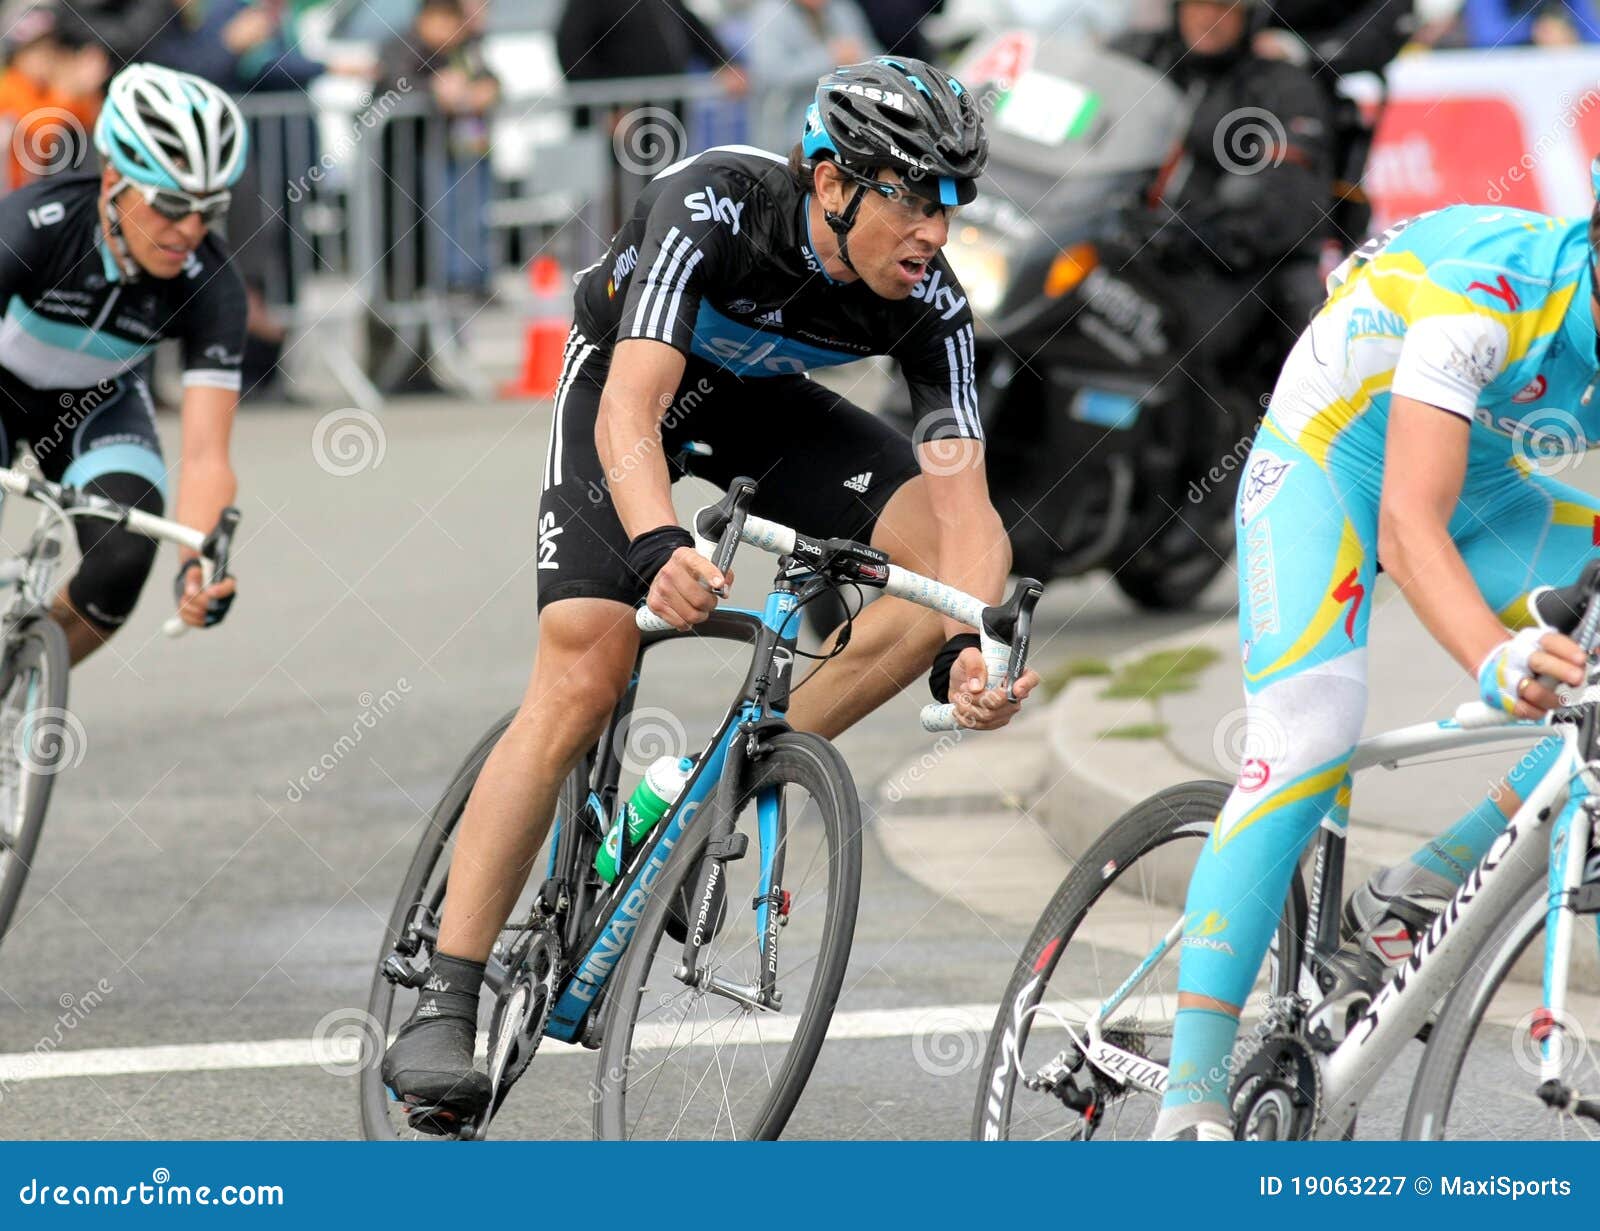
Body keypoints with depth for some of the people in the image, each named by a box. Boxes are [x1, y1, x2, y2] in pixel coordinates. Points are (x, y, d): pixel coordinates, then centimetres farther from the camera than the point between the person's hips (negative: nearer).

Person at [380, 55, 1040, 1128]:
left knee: (975, 552, -17)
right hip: (631, 375, -5)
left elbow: (962, 503, -29)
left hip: (758, 401, 5)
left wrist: (968, 650, -48)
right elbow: (629, 410, -46)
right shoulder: (714, 208, -37)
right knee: (583, 682, -21)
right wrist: (661, 548, -65)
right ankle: (443, 1007, -16)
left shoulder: (930, 305, -25)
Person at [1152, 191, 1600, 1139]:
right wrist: (1495, 659, -63)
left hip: (1486, 488, 6)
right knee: (1310, 742, -25)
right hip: (1328, 458, -6)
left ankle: (1405, 908, -2)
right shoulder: (1484, 298, -37)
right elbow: (1407, 529, -45)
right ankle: (1189, 1107, -25)